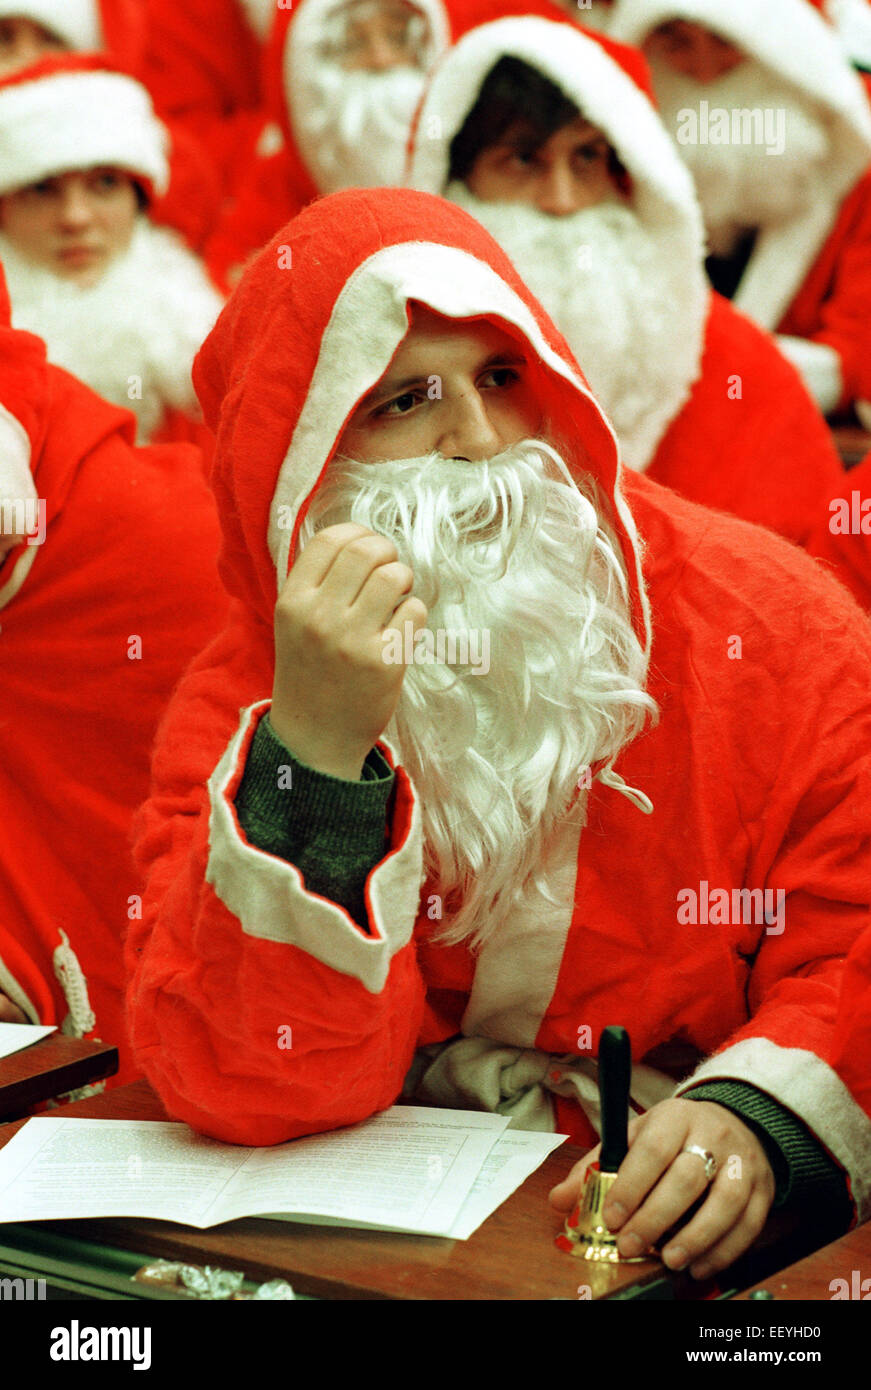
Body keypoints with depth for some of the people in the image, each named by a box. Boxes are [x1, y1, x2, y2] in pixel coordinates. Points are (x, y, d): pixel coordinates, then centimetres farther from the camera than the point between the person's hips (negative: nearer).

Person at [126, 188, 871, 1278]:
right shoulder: (237, 703, -3)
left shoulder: (758, 613, -2)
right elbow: (246, 1096, -14)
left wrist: (760, 1116, -22)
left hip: (680, 1226, 2)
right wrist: (316, 751, -26)